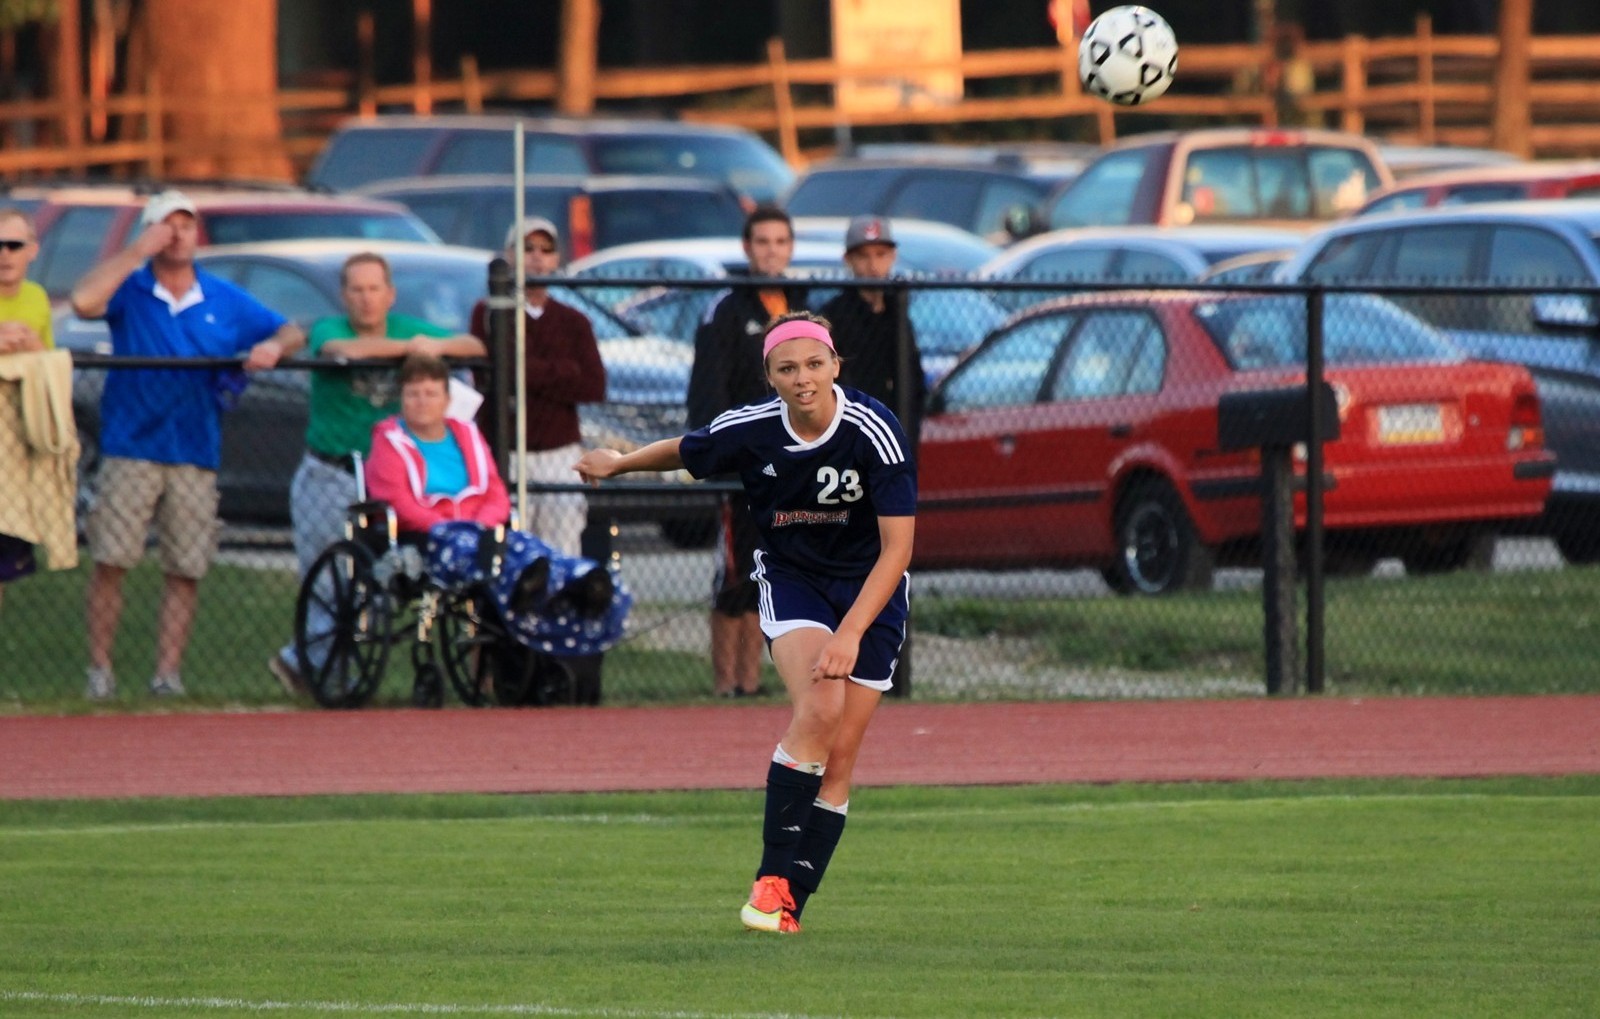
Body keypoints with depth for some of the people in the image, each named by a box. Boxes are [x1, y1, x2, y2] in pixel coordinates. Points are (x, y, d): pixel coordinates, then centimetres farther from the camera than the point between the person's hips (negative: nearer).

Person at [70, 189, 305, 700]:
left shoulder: (225, 301, 10)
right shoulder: (130, 290, 2)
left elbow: (292, 332, 13)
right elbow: (84, 301, -19)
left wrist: (273, 345, -11)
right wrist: (138, 252, -15)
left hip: (196, 454, 2)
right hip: (130, 450, -2)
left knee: (186, 570, 0)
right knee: (109, 561, -8)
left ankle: (168, 671, 6)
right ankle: (100, 668, 0)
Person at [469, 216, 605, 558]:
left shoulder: (572, 322, 13)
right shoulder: (488, 314, 7)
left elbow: (595, 387, 0)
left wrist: (533, 372, -6)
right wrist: (562, 374, -7)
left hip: (561, 453, 3)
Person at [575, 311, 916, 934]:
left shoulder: (874, 433, -23)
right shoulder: (750, 430, -15)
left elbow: (897, 546, -24)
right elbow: (683, 452, 9)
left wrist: (850, 634, -32)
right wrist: (618, 463, 24)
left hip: (869, 588, 0)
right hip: (790, 575, 0)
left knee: (840, 757, -3)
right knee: (819, 707, -26)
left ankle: (788, 903, 5)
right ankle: (772, 875, -23)